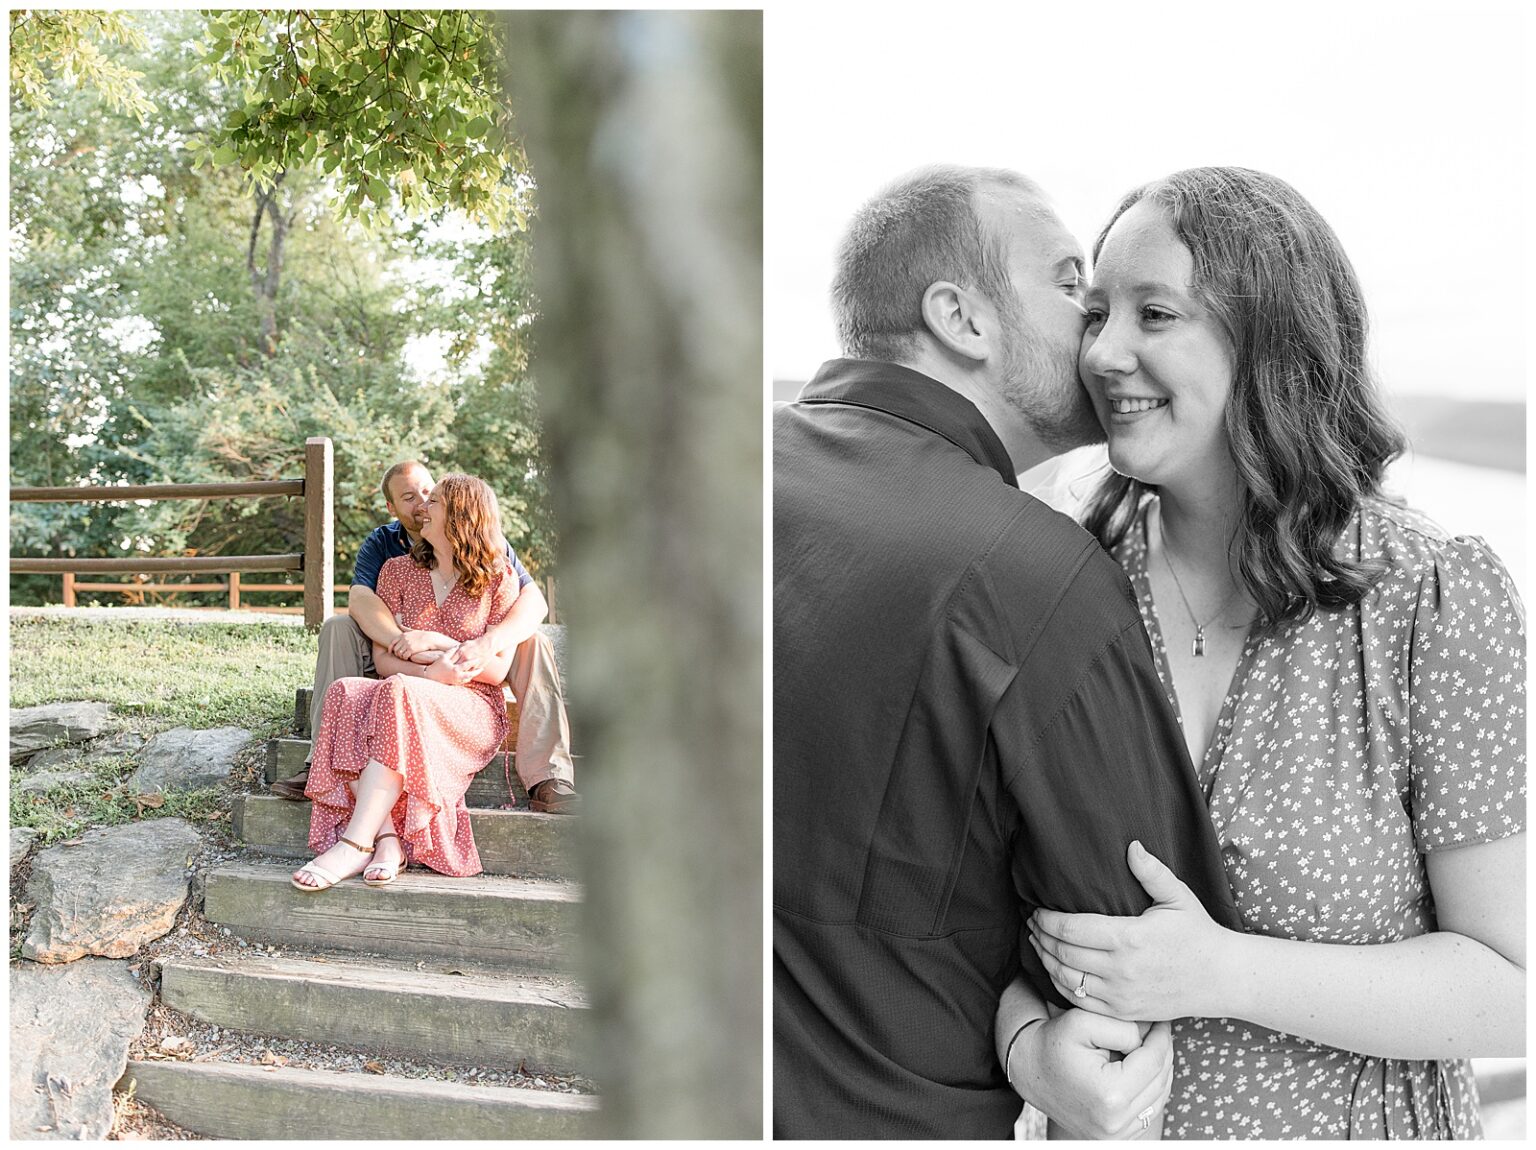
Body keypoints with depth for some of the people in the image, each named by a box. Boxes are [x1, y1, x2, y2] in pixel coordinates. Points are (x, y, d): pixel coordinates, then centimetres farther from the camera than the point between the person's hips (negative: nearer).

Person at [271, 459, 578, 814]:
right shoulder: (381, 544, -3)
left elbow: (534, 600, -23)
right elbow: (360, 599, -24)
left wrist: (490, 643, -45)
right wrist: (404, 642, -45)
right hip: (403, 664, 2)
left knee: (532, 642, -28)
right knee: (338, 628, -19)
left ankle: (547, 780, -36)